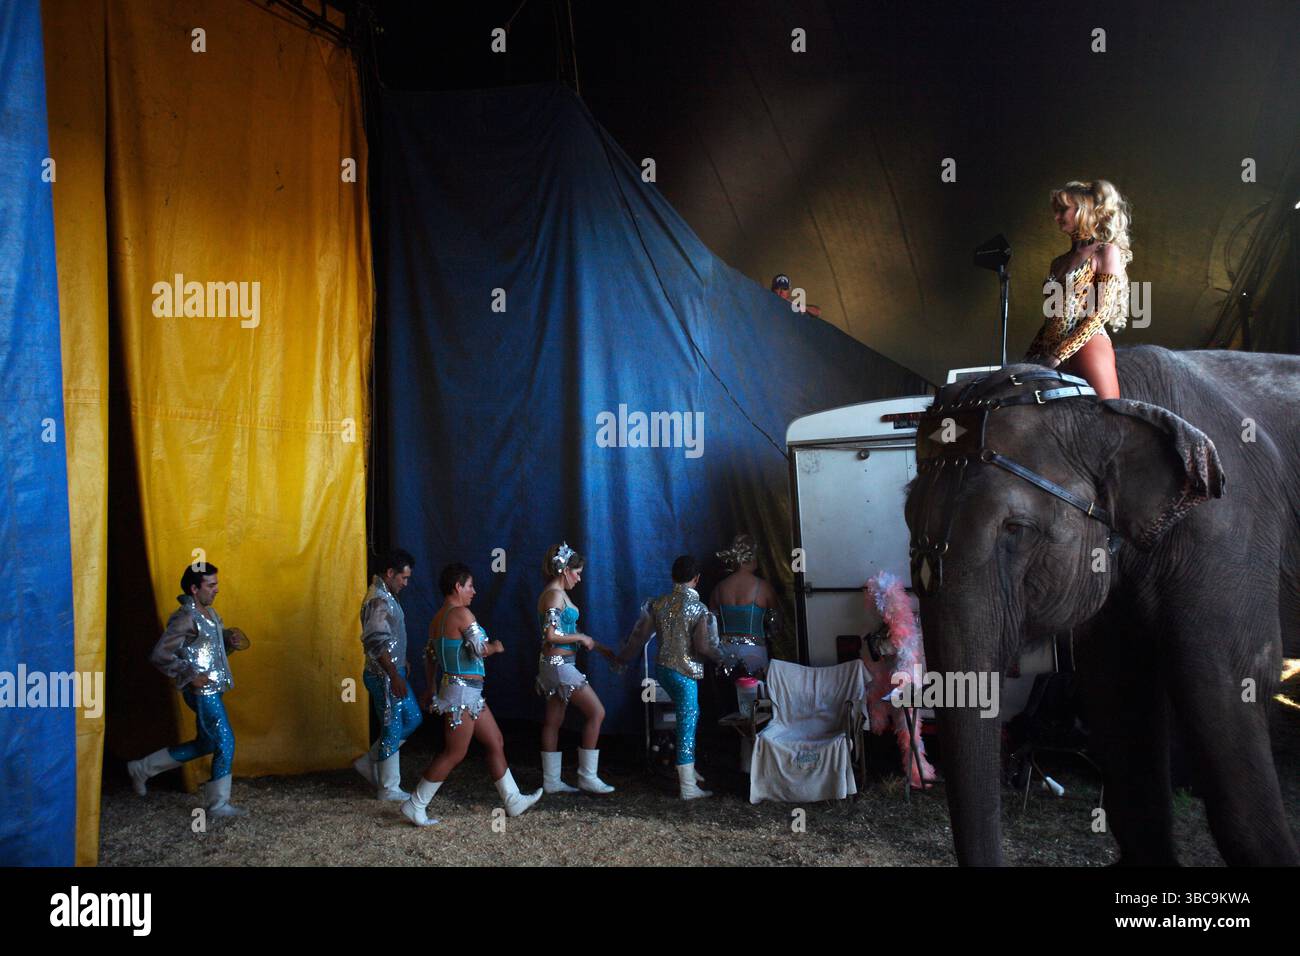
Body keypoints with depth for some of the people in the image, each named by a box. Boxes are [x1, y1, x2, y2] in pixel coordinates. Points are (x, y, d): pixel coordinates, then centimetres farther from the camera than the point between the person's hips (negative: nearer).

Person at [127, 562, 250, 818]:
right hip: (203, 692, -10)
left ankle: (142, 769, 30)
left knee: (205, 744, 18)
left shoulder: (210, 613, 11)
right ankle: (218, 805, 9)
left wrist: (230, 639, 3)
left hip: (212, 690, 10)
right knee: (225, 744, -4)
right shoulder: (185, 619, -17)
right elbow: (159, 655, -21)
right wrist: (190, 676, -21)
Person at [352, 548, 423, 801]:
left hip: (393, 671, 10)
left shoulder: (385, 595, 12)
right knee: (393, 731, 1)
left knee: (413, 718, 17)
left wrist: (401, 661, 23)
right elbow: (377, 643, -26)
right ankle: (389, 789, 14)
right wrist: (395, 677, -25)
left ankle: (370, 762, 24)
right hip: (384, 675, -10)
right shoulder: (379, 600, -20)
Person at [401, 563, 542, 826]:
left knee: (496, 743, 14)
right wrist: (496, 646, -2)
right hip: (463, 691, -10)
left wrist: (430, 689, 25)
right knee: (455, 753, -2)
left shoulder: (438, 619, 11)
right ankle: (415, 806, 6)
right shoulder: (461, 613, -17)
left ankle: (513, 801, 21)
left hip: (470, 694, 10)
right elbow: (480, 649, -23)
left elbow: (429, 656, 17)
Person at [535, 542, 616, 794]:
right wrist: (581, 637, -12)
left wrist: (597, 646, 17)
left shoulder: (559, 594, 14)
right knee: (596, 712, -5)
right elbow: (551, 635, -24)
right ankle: (587, 776, 1)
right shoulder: (555, 594, -16)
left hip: (557, 665, 10)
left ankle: (551, 781, 18)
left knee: (553, 721, 12)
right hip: (558, 664, -10)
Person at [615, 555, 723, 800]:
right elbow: (704, 646, -15)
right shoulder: (699, 609, -15)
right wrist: (720, 658, 4)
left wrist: (622, 659, 17)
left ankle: (688, 770, 30)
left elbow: (639, 634, 5)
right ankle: (688, 788, 4)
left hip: (662, 669, 7)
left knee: (690, 715, 23)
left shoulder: (658, 603, 1)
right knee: (687, 727, 0)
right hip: (685, 674, -6)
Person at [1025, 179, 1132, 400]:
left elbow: (1101, 313, -7)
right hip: (1050, 357, 6)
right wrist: (1031, 357, 8)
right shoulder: (1059, 262, 21)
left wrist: (1059, 355, -14)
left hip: (1087, 349, -6)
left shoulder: (1107, 252, 3)